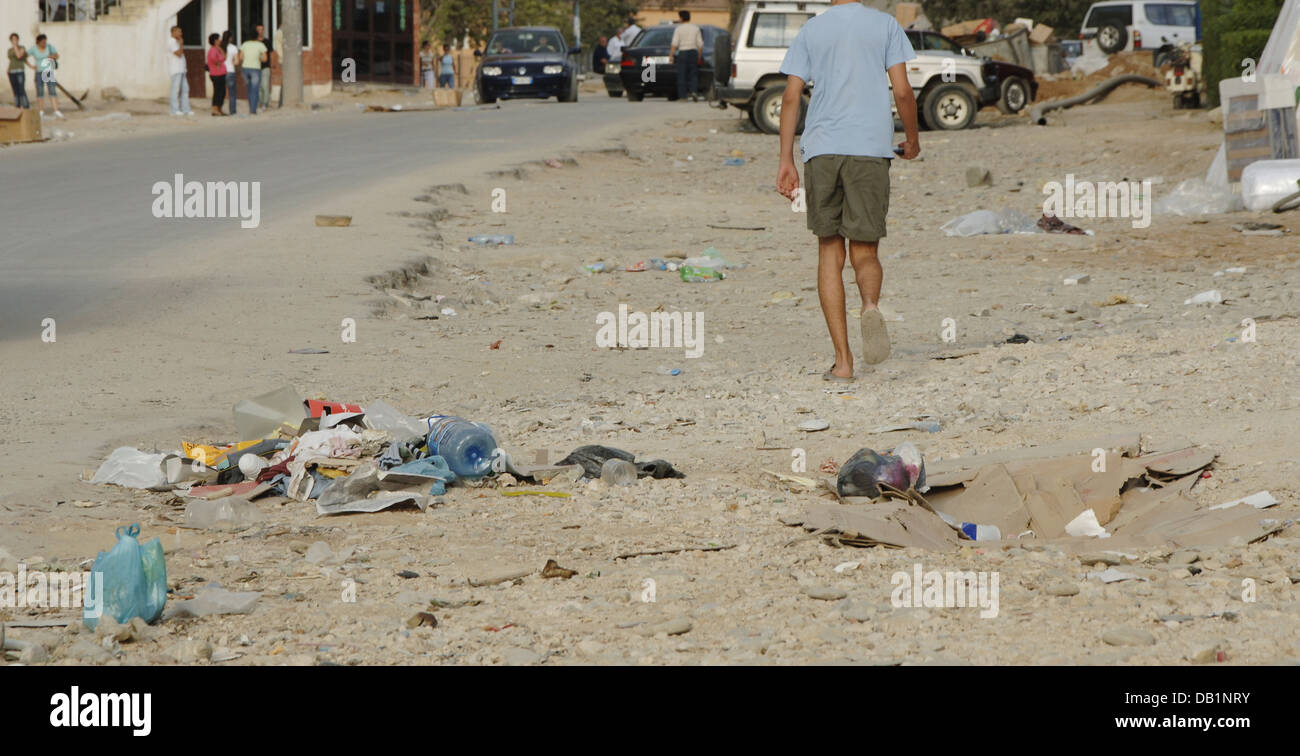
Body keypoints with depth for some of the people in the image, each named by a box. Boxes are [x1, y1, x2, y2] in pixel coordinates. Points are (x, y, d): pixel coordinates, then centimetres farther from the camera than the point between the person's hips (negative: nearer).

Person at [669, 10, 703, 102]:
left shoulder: (679, 29, -4)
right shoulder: (695, 28, 6)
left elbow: (674, 44, -10)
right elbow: (700, 44, 6)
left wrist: (671, 56, -7)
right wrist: (699, 56, 15)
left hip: (682, 53, -2)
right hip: (693, 52, 2)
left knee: (682, 76, 3)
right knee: (693, 75, 9)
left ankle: (682, 96, 2)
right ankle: (694, 91, -13)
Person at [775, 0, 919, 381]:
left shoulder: (810, 31, 11)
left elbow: (791, 98, 5)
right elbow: (902, 92, 1)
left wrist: (786, 161, 7)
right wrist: (912, 140, 17)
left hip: (821, 150, 1)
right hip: (871, 149, -1)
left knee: (830, 252, 6)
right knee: (865, 252, 6)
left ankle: (842, 359, -2)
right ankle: (870, 306, -29)